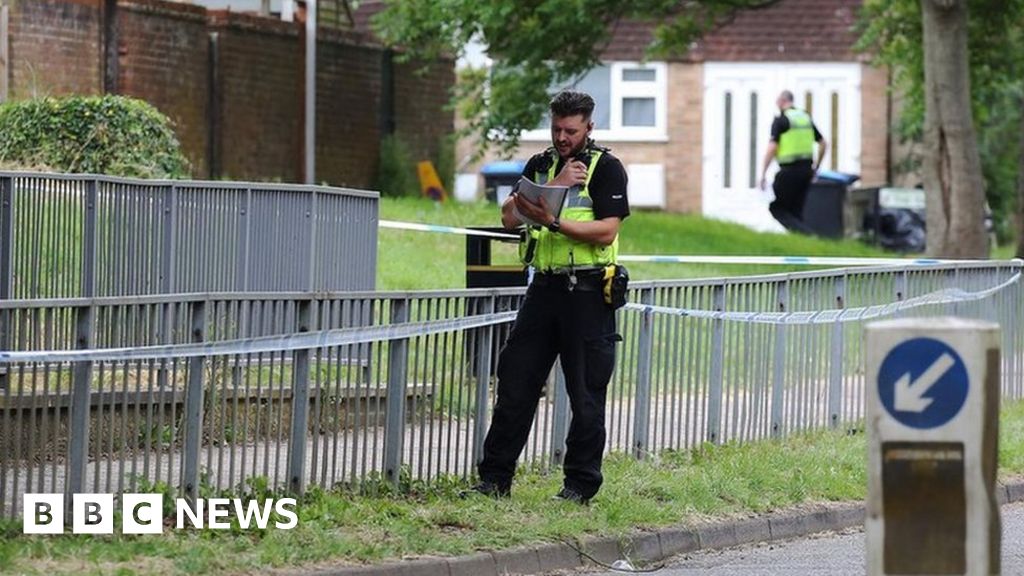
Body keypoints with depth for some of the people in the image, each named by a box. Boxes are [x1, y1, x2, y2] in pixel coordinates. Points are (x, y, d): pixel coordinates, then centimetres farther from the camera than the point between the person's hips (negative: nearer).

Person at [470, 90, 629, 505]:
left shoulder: (606, 168, -3)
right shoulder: (541, 165, 14)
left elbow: (606, 231, -14)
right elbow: (509, 215, 2)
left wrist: (554, 222, -24)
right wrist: (555, 186, -9)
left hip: (587, 292, -5)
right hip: (544, 287, 5)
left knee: (586, 393, 0)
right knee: (515, 384, 3)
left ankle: (580, 485, 8)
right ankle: (494, 478, 7)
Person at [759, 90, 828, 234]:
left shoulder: (781, 120, -9)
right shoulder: (806, 118, 12)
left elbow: (772, 148, -16)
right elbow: (823, 144, 15)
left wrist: (763, 174, -12)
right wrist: (816, 167, 24)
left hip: (789, 170, -7)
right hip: (806, 170, 7)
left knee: (776, 207, 2)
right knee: (796, 210, 14)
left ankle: (807, 233, -15)